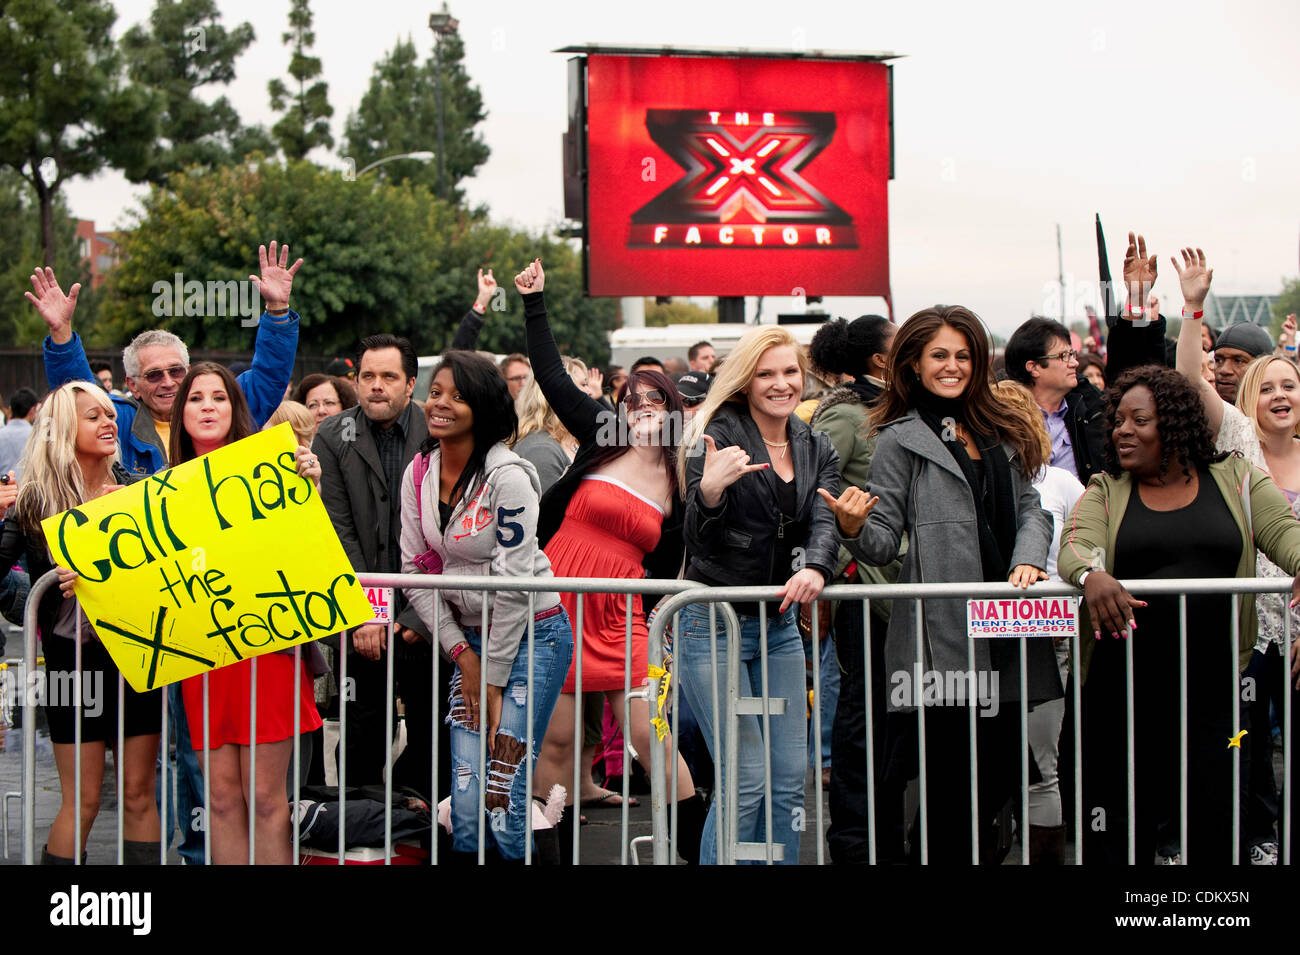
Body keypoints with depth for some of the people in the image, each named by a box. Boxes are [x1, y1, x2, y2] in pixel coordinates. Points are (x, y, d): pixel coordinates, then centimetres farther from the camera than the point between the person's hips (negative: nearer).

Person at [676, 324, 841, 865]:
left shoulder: (816, 449, 11)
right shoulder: (719, 434, -8)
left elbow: (824, 521, -6)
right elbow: (701, 541, -15)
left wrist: (815, 568, -28)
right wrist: (710, 491, -37)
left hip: (779, 624, 6)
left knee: (790, 780, 6)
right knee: (746, 777, -11)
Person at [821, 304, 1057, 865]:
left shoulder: (999, 431, 18)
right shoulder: (900, 439, 1)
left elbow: (1030, 508, 16)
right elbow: (884, 543, -4)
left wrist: (1028, 560, -4)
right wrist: (853, 528, -26)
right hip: (942, 631, -6)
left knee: (1004, 767, 8)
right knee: (955, 772, -7)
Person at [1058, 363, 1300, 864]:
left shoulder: (1236, 479, 9)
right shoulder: (1105, 492, 9)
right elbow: (1076, 546, -8)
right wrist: (1091, 574, -31)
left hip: (1215, 686, 0)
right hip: (1125, 686, 0)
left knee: (1217, 823, 1)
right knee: (1121, 826, 4)